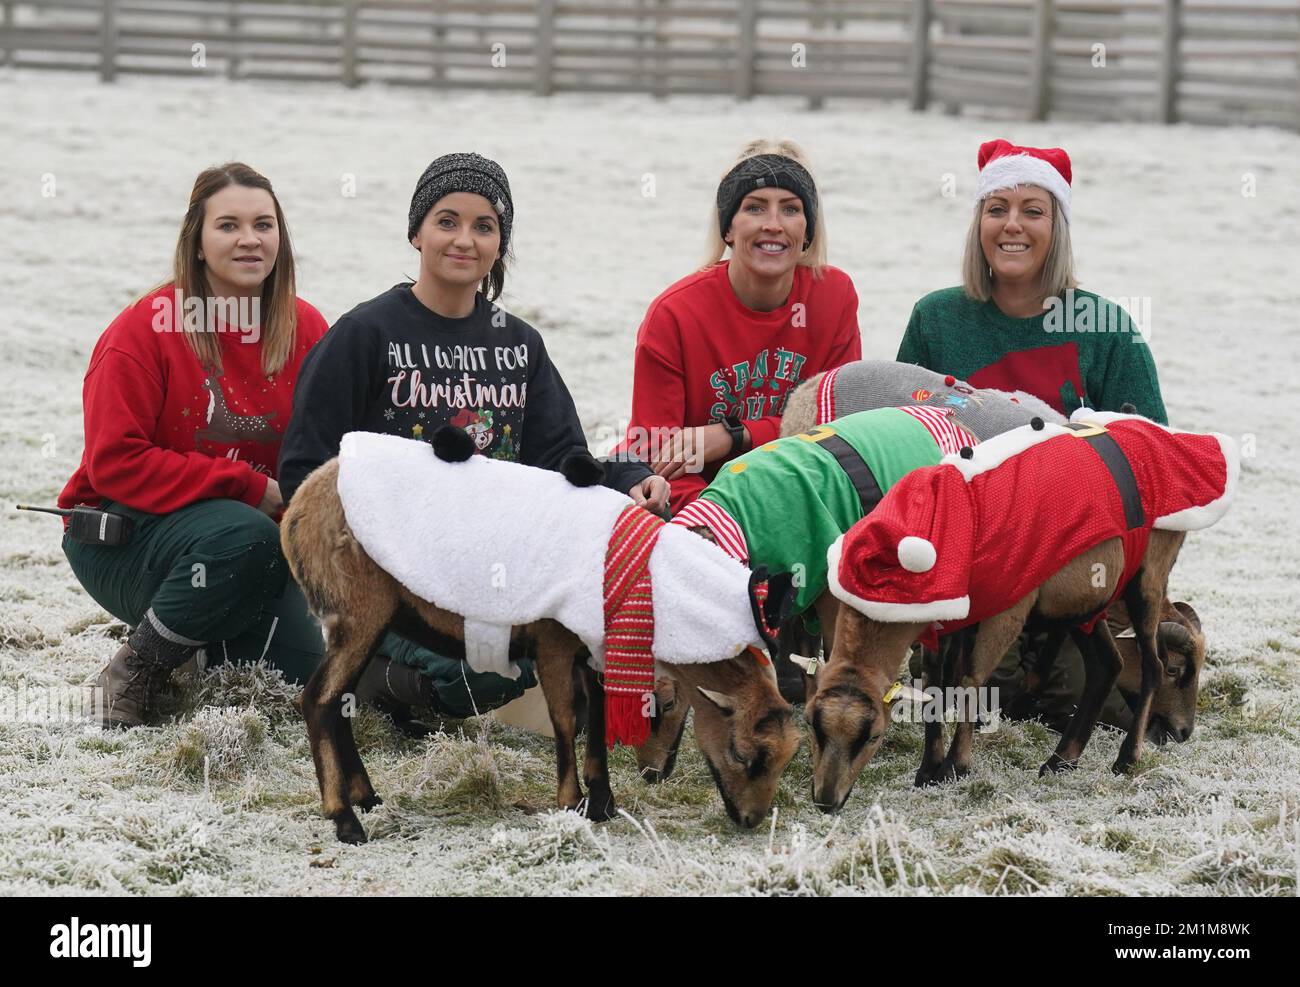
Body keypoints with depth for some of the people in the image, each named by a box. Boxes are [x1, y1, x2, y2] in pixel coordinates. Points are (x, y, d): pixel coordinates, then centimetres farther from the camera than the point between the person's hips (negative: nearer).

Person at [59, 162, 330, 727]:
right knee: (244, 538, -35)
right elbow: (114, 464, -19)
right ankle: (133, 674, -15)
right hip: (120, 537, -5)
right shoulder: (146, 330, -14)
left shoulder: (305, 331, 0)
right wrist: (249, 489, -22)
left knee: (302, 671, -11)